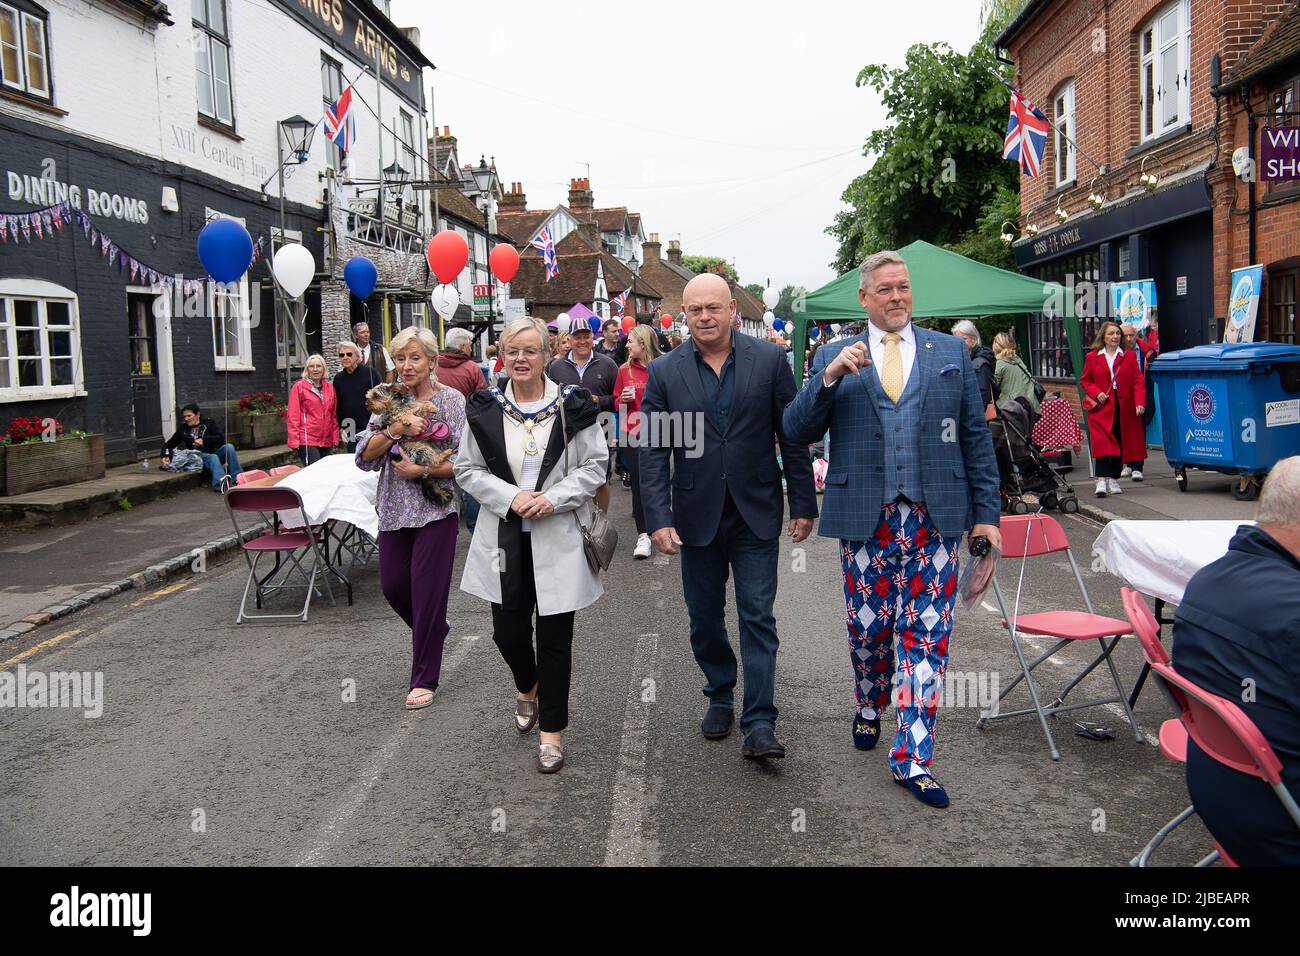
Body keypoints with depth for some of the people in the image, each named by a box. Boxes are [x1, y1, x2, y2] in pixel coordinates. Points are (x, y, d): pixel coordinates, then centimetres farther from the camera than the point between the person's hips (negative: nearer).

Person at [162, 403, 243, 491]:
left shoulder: (209, 423, 10)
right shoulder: (183, 429, 14)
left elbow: (221, 437, -4)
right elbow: (169, 445, 17)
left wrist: (204, 440, -15)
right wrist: (165, 457, -3)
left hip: (216, 452, 1)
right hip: (199, 456, -1)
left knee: (229, 447, -31)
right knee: (213, 458, -37)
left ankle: (237, 477, -43)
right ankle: (220, 482, -69)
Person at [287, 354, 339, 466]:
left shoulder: (329, 387, 11)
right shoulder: (299, 387, -2)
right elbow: (293, 416, -6)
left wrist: (335, 438, 8)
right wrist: (294, 441, -11)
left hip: (326, 441, 5)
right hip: (307, 441, -5)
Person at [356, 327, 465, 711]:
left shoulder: (451, 400, -5)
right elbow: (364, 456, -2)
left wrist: (423, 471, -19)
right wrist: (395, 430, -17)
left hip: (437, 508, -5)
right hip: (395, 509, 5)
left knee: (427, 588, -2)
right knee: (393, 586, 12)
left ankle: (424, 678, 11)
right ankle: (435, 631, 42)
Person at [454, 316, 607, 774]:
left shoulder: (573, 406, -2)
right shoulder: (484, 409, 3)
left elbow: (594, 465, 0)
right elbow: (468, 470, 5)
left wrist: (553, 498, -14)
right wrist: (510, 497, -11)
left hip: (559, 537, -2)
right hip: (504, 538, 2)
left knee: (555, 636, 2)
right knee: (508, 630, 7)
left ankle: (551, 731, 16)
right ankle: (527, 688, 42)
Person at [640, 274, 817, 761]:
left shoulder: (769, 360, -3)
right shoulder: (664, 371, -1)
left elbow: (793, 436, 0)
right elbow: (652, 450, -2)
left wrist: (803, 503, -1)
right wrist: (658, 517, -10)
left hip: (756, 513, -1)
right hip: (697, 515, 2)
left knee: (757, 616, -1)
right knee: (704, 617, 13)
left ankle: (759, 723, 4)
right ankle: (720, 695, 34)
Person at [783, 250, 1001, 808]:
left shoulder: (951, 352, 9)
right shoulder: (834, 357, 8)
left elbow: (976, 436, 9)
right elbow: (797, 431, 0)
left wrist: (986, 510, 4)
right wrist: (829, 378, -15)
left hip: (934, 516, 0)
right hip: (865, 517, 0)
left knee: (925, 633, -1)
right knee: (868, 625, 11)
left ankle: (913, 757, 7)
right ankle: (869, 707, 40)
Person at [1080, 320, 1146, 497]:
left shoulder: (1129, 356, 7)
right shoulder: (1092, 357, 6)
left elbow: (1138, 381, 2)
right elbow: (1084, 380, 11)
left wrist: (1140, 402, -11)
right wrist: (1096, 393, -7)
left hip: (1124, 408, 2)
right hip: (1102, 407, -2)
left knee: (1121, 443, 7)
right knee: (1102, 443, -13)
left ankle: (1113, 479, 20)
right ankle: (1101, 481, -19)